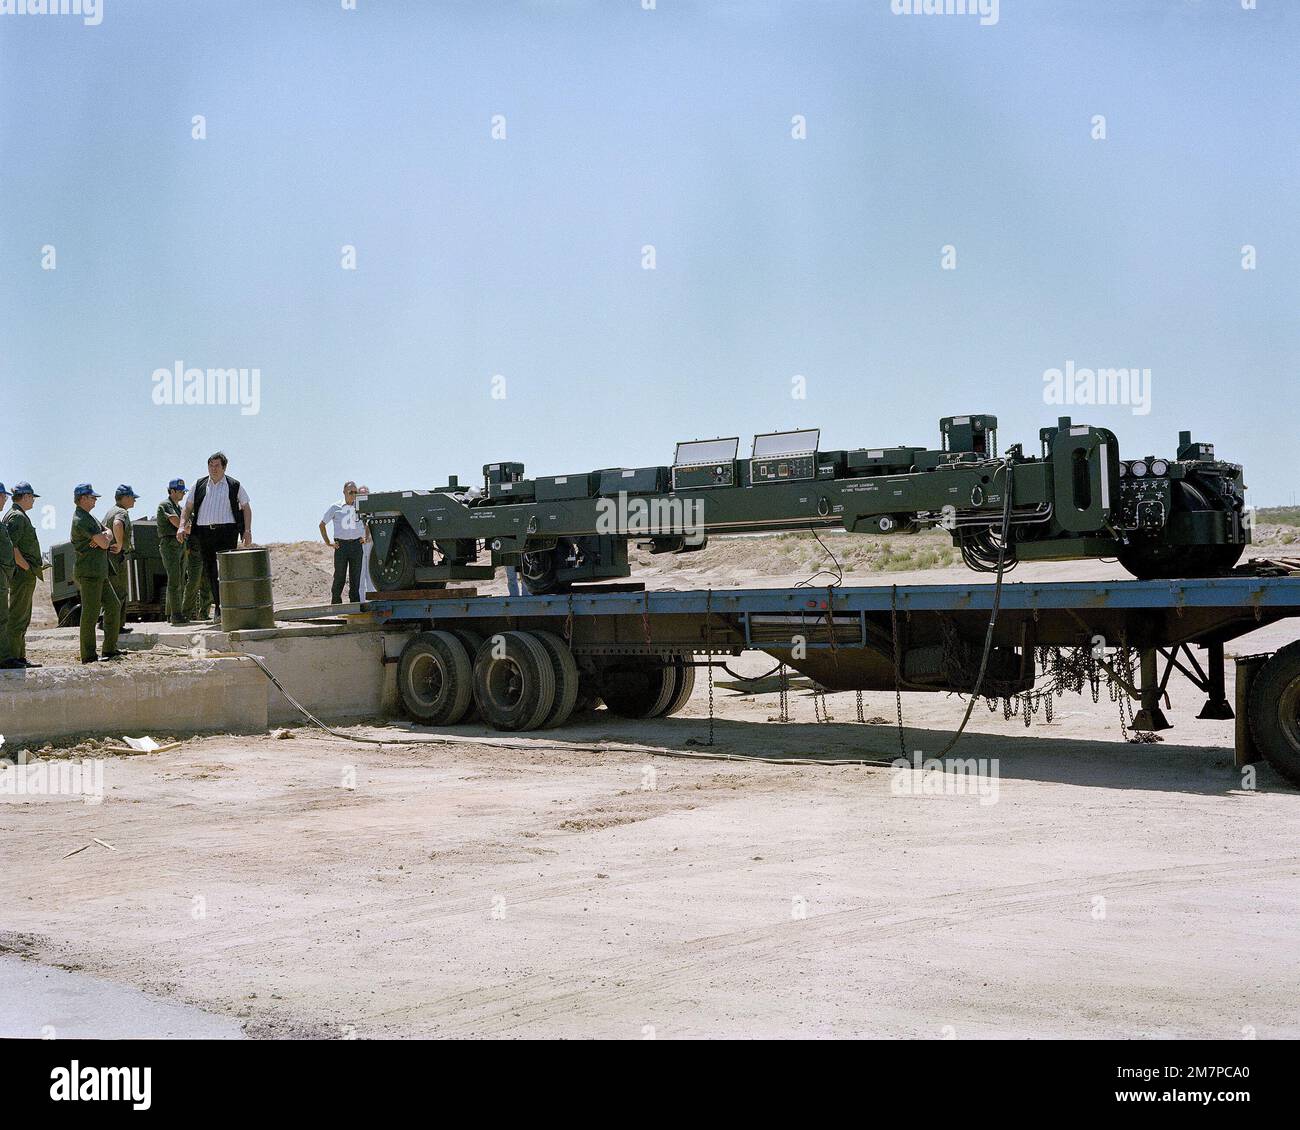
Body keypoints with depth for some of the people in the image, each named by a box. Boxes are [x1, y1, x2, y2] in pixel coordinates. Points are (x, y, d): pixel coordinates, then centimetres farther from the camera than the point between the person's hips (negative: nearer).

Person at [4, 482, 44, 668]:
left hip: (25, 576, 11)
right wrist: (27, 567, -19)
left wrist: (35, 567, 18)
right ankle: (12, 656, -10)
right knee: (17, 617, -10)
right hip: (23, 574, -11)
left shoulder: (20, 516, 20)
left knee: (23, 618, 13)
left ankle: (20, 656, 18)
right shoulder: (17, 517, -12)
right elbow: (11, 546, -23)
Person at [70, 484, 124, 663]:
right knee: (90, 614, -7)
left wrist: (104, 537, -5)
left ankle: (110, 650, 17)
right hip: (89, 572, -10)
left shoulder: (89, 517, 20)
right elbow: (104, 543, -19)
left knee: (113, 607, 12)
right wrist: (104, 538, 3)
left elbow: (112, 538, 16)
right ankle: (88, 656, -4)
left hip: (99, 573, 10)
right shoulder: (81, 520, -13)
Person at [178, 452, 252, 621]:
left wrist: (247, 530, 1)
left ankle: (223, 607, -14)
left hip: (227, 531, -3)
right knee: (209, 570, 4)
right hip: (204, 532, 3)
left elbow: (246, 507, 11)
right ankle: (218, 605, 15)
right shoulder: (199, 485, 13)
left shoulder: (234, 486, 7)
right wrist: (182, 526, -1)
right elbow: (187, 508, 15)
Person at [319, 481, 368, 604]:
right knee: (339, 578, -2)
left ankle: (355, 604, 8)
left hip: (356, 544, 2)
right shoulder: (336, 508, 2)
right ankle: (335, 604, 5)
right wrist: (328, 543, 4)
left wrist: (367, 537, 11)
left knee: (355, 578, 4)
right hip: (341, 545, -2)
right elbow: (322, 525, 10)